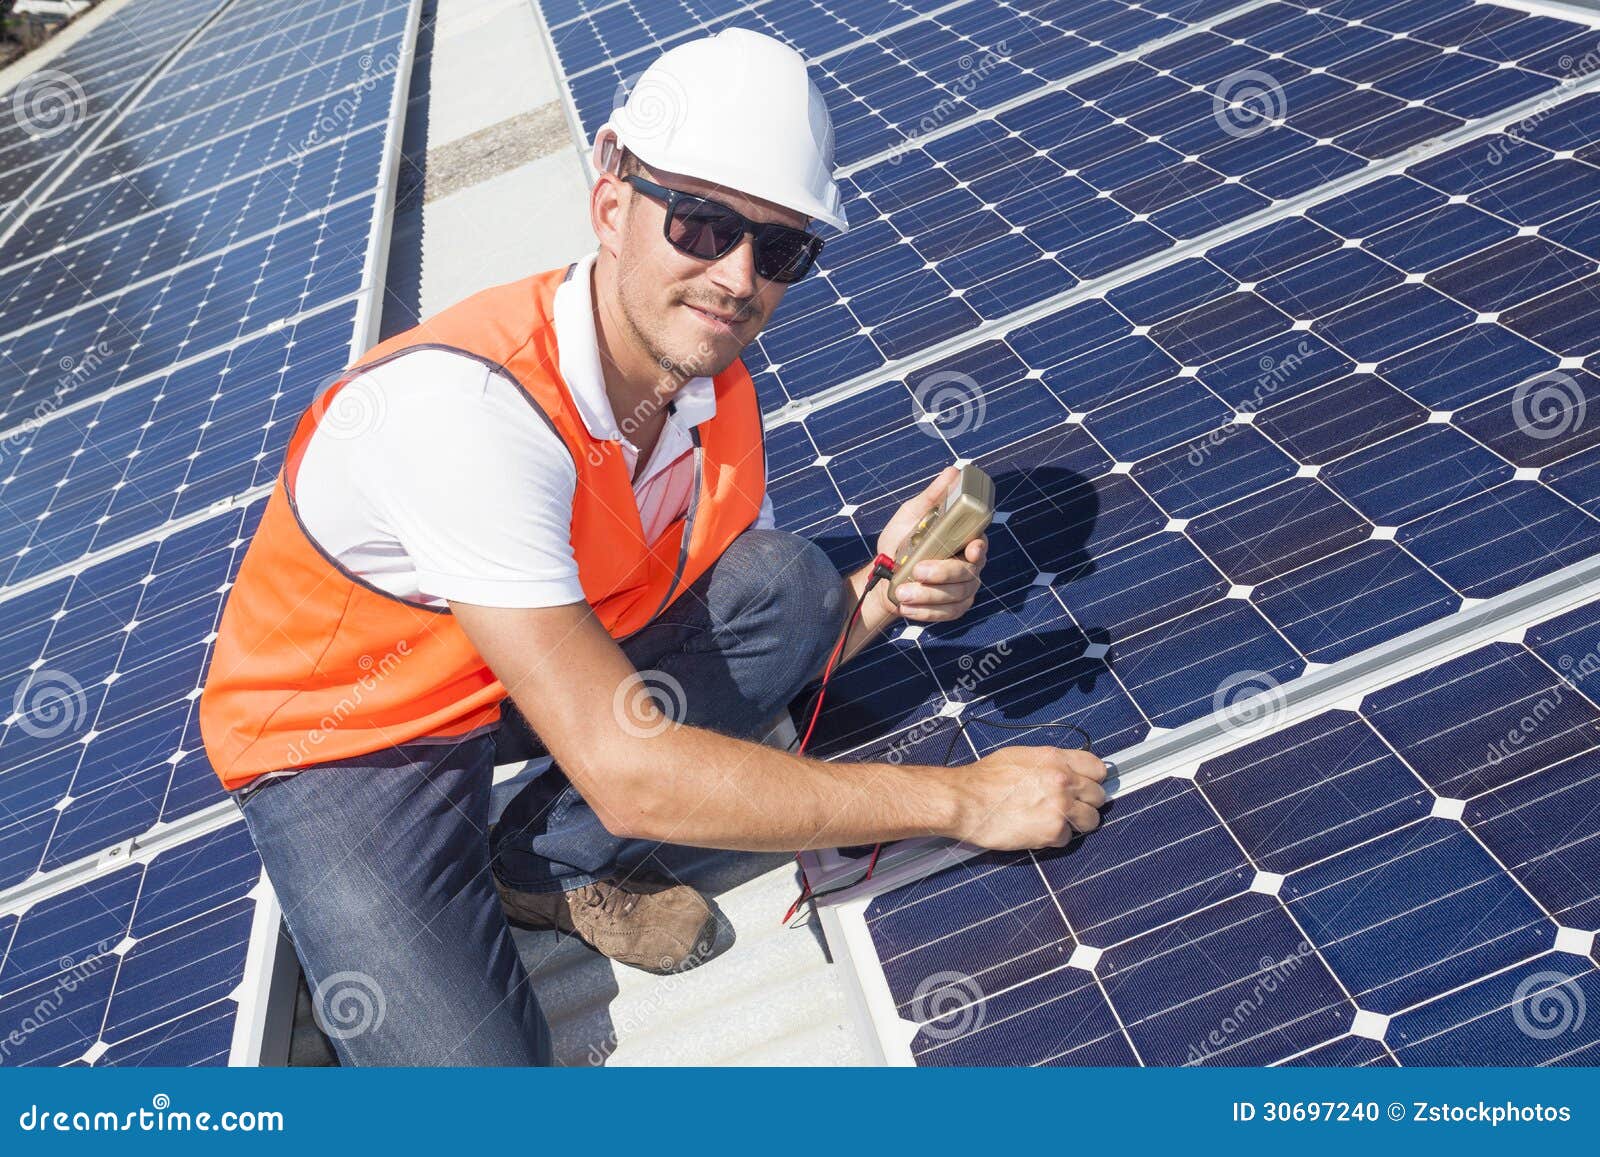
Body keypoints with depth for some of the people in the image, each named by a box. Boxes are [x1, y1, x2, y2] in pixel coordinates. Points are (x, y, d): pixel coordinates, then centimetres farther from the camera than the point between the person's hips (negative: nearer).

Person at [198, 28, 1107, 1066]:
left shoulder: (717, 395, -11)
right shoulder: (470, 404, -34)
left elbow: (767, 639, -1)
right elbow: (627, 770, -37)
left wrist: (879, 588, -25)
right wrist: (959, 797, -31)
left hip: (526, 683, 6)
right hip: (342, 735, -6)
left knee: (792, 582, -12)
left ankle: (557, 863, 0)